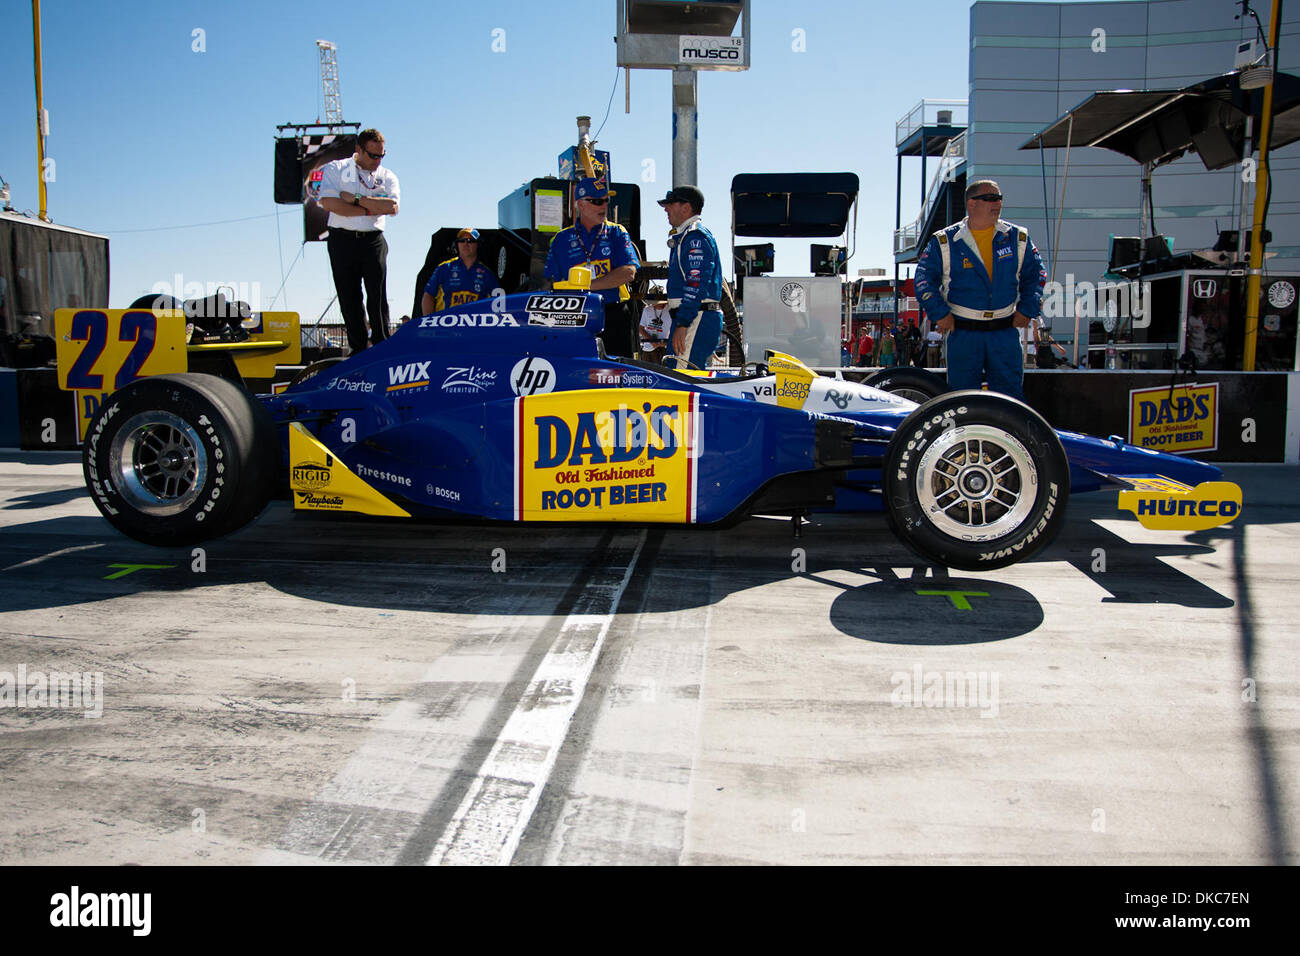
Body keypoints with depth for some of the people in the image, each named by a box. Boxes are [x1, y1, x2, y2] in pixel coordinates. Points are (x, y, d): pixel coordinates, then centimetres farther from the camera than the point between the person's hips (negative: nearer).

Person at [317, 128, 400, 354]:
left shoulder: (387, 176, 11)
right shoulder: (335, 169, 7)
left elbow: (392, 207, -7)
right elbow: (329, 203, -9)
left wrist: (357, 199, -10)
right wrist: (369, 209, -9)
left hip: (373, 240, 1)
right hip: (343, 240, -1)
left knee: (377, 295, -5)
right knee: (349, 297, 0)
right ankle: (358, 349, 7)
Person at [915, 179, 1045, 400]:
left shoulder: (1018, 238, 7)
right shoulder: (944, 242, 0)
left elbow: (1035, 274, 16)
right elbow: (924, 278, 2)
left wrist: (1026, 309, 7)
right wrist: (939, 314, -5)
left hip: (1005, 332, 2)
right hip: (963, 334, -2)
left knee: (1010, 393, 2)